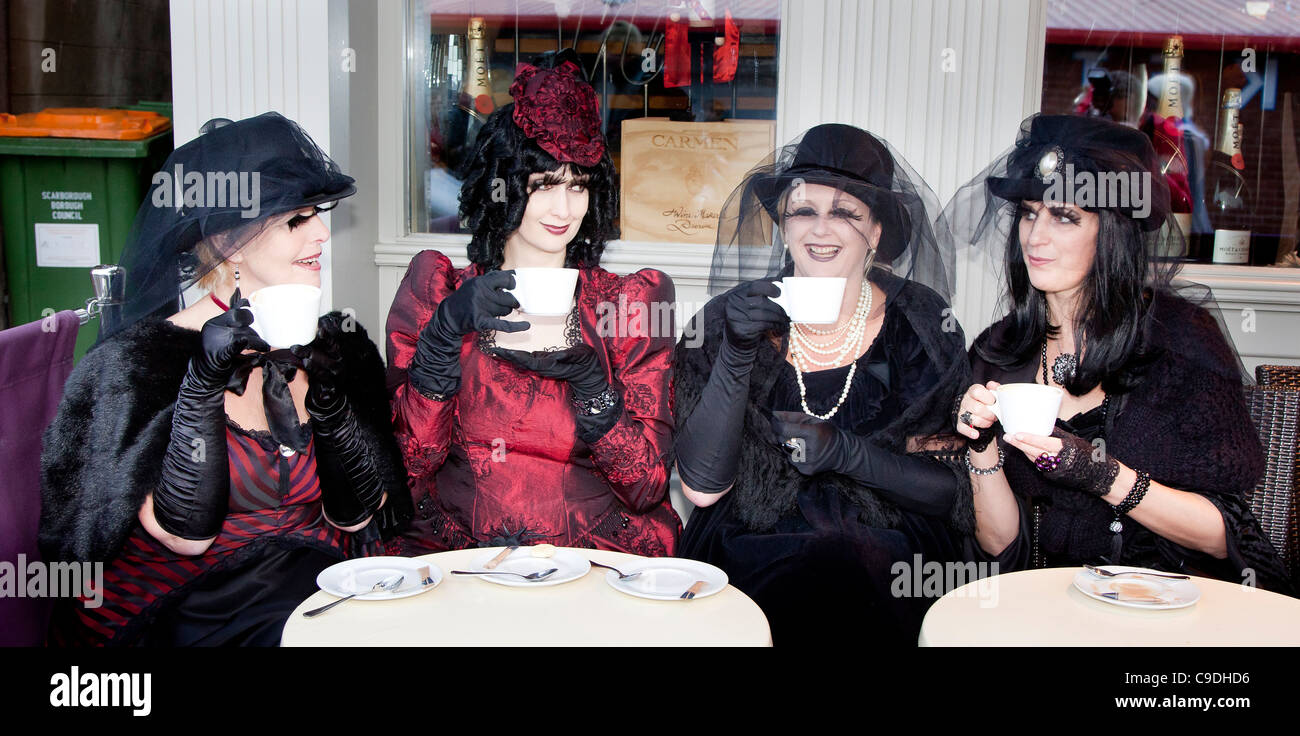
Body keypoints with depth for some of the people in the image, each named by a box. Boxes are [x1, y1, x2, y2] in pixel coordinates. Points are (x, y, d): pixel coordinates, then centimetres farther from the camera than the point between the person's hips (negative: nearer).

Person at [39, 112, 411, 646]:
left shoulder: (336, 346, 4)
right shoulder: (141, 358, -9)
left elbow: (354, 516, -2)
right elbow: (184, 533, -16)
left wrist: (328, 394, -16)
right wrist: (204, 382, -25)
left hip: (311, 586, 5)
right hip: (162, 613, -4)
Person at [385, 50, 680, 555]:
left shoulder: (631, 303, 6)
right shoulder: (436, 290, 8)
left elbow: (647, 488, 0)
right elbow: (411, 459, -1)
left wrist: (589, 379, -14)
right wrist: (446, 331, -12)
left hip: (593, 551, 0)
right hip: (453, 550, 0)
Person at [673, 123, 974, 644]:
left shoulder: (920, 323, 1)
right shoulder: (729, 320, 1)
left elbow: (955, 490, 1)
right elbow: (701, 487, -7)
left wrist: (845, 453, -15)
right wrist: (737, 353, -18)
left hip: (885, 558, 1)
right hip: (748, 555, 0)